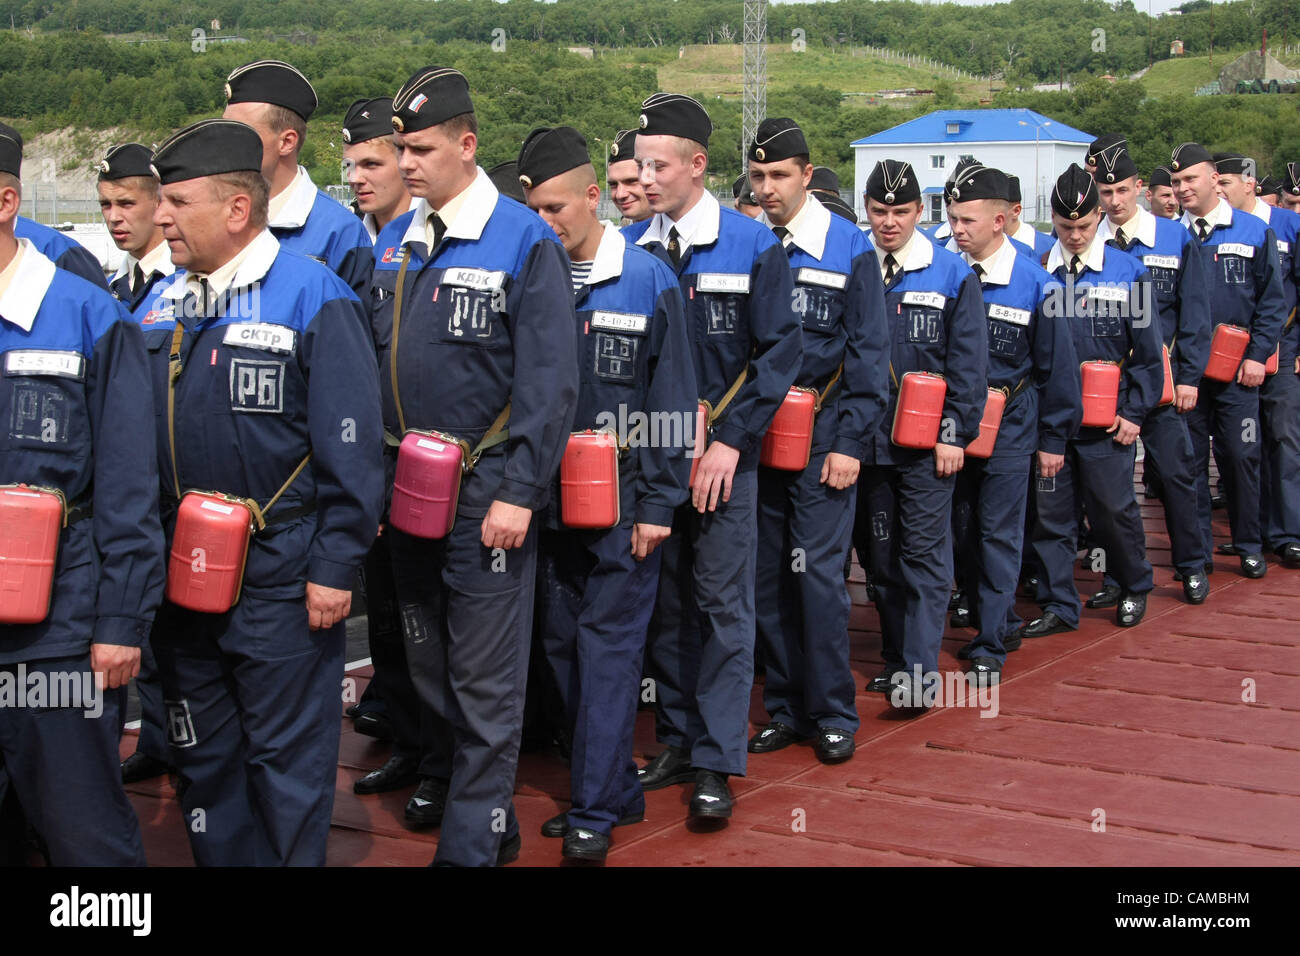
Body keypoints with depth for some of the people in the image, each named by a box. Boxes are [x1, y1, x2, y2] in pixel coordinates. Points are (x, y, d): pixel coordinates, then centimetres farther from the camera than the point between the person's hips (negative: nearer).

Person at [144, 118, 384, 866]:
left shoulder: (315, 298, -11)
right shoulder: (164, 305, 9)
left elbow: (352, 447, -13)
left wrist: (335, 567, -15)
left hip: (279, 579, -6)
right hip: (179, 577, 7)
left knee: (287, 756, 5)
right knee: (203, 754, 17)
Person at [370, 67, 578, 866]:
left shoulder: (525, 242, -9)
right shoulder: (394, 244, 9)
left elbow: (549, 382, -12)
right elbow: (372, 362, 15)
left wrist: (519, 493, -17)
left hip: (484, 497, -7)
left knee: (485, 683, 1)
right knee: (431, 672, 15)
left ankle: (472, 844, 11)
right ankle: (491, 817, 31)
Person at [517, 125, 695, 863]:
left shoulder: (648, 280, -6)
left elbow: (673, 403, -5)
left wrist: (657, 503, -8)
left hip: (622, 502, -5)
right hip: (551, 500, 5)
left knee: (609, 645, -4)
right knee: (565, 646, 11)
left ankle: (595, 811, 2)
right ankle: (616, 788, 24)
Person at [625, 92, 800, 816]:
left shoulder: (753, 246, -4)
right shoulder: (629, 248, 5)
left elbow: (780, 350, -7)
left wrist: (730, 440, -13)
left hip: (723, 457, -3)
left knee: (723, 604, -1)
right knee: (664, 602, 10)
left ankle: (717, 762, 4)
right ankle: (678, 741, 22)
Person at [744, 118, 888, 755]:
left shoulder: (849, 248, -2)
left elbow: (868, 352, -2)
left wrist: (849, 441, -9)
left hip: (821, 436, -3)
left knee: (817, 572, -6)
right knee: (767, 576, 7)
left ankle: (833, 713, 6)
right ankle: (786, 708, 19)